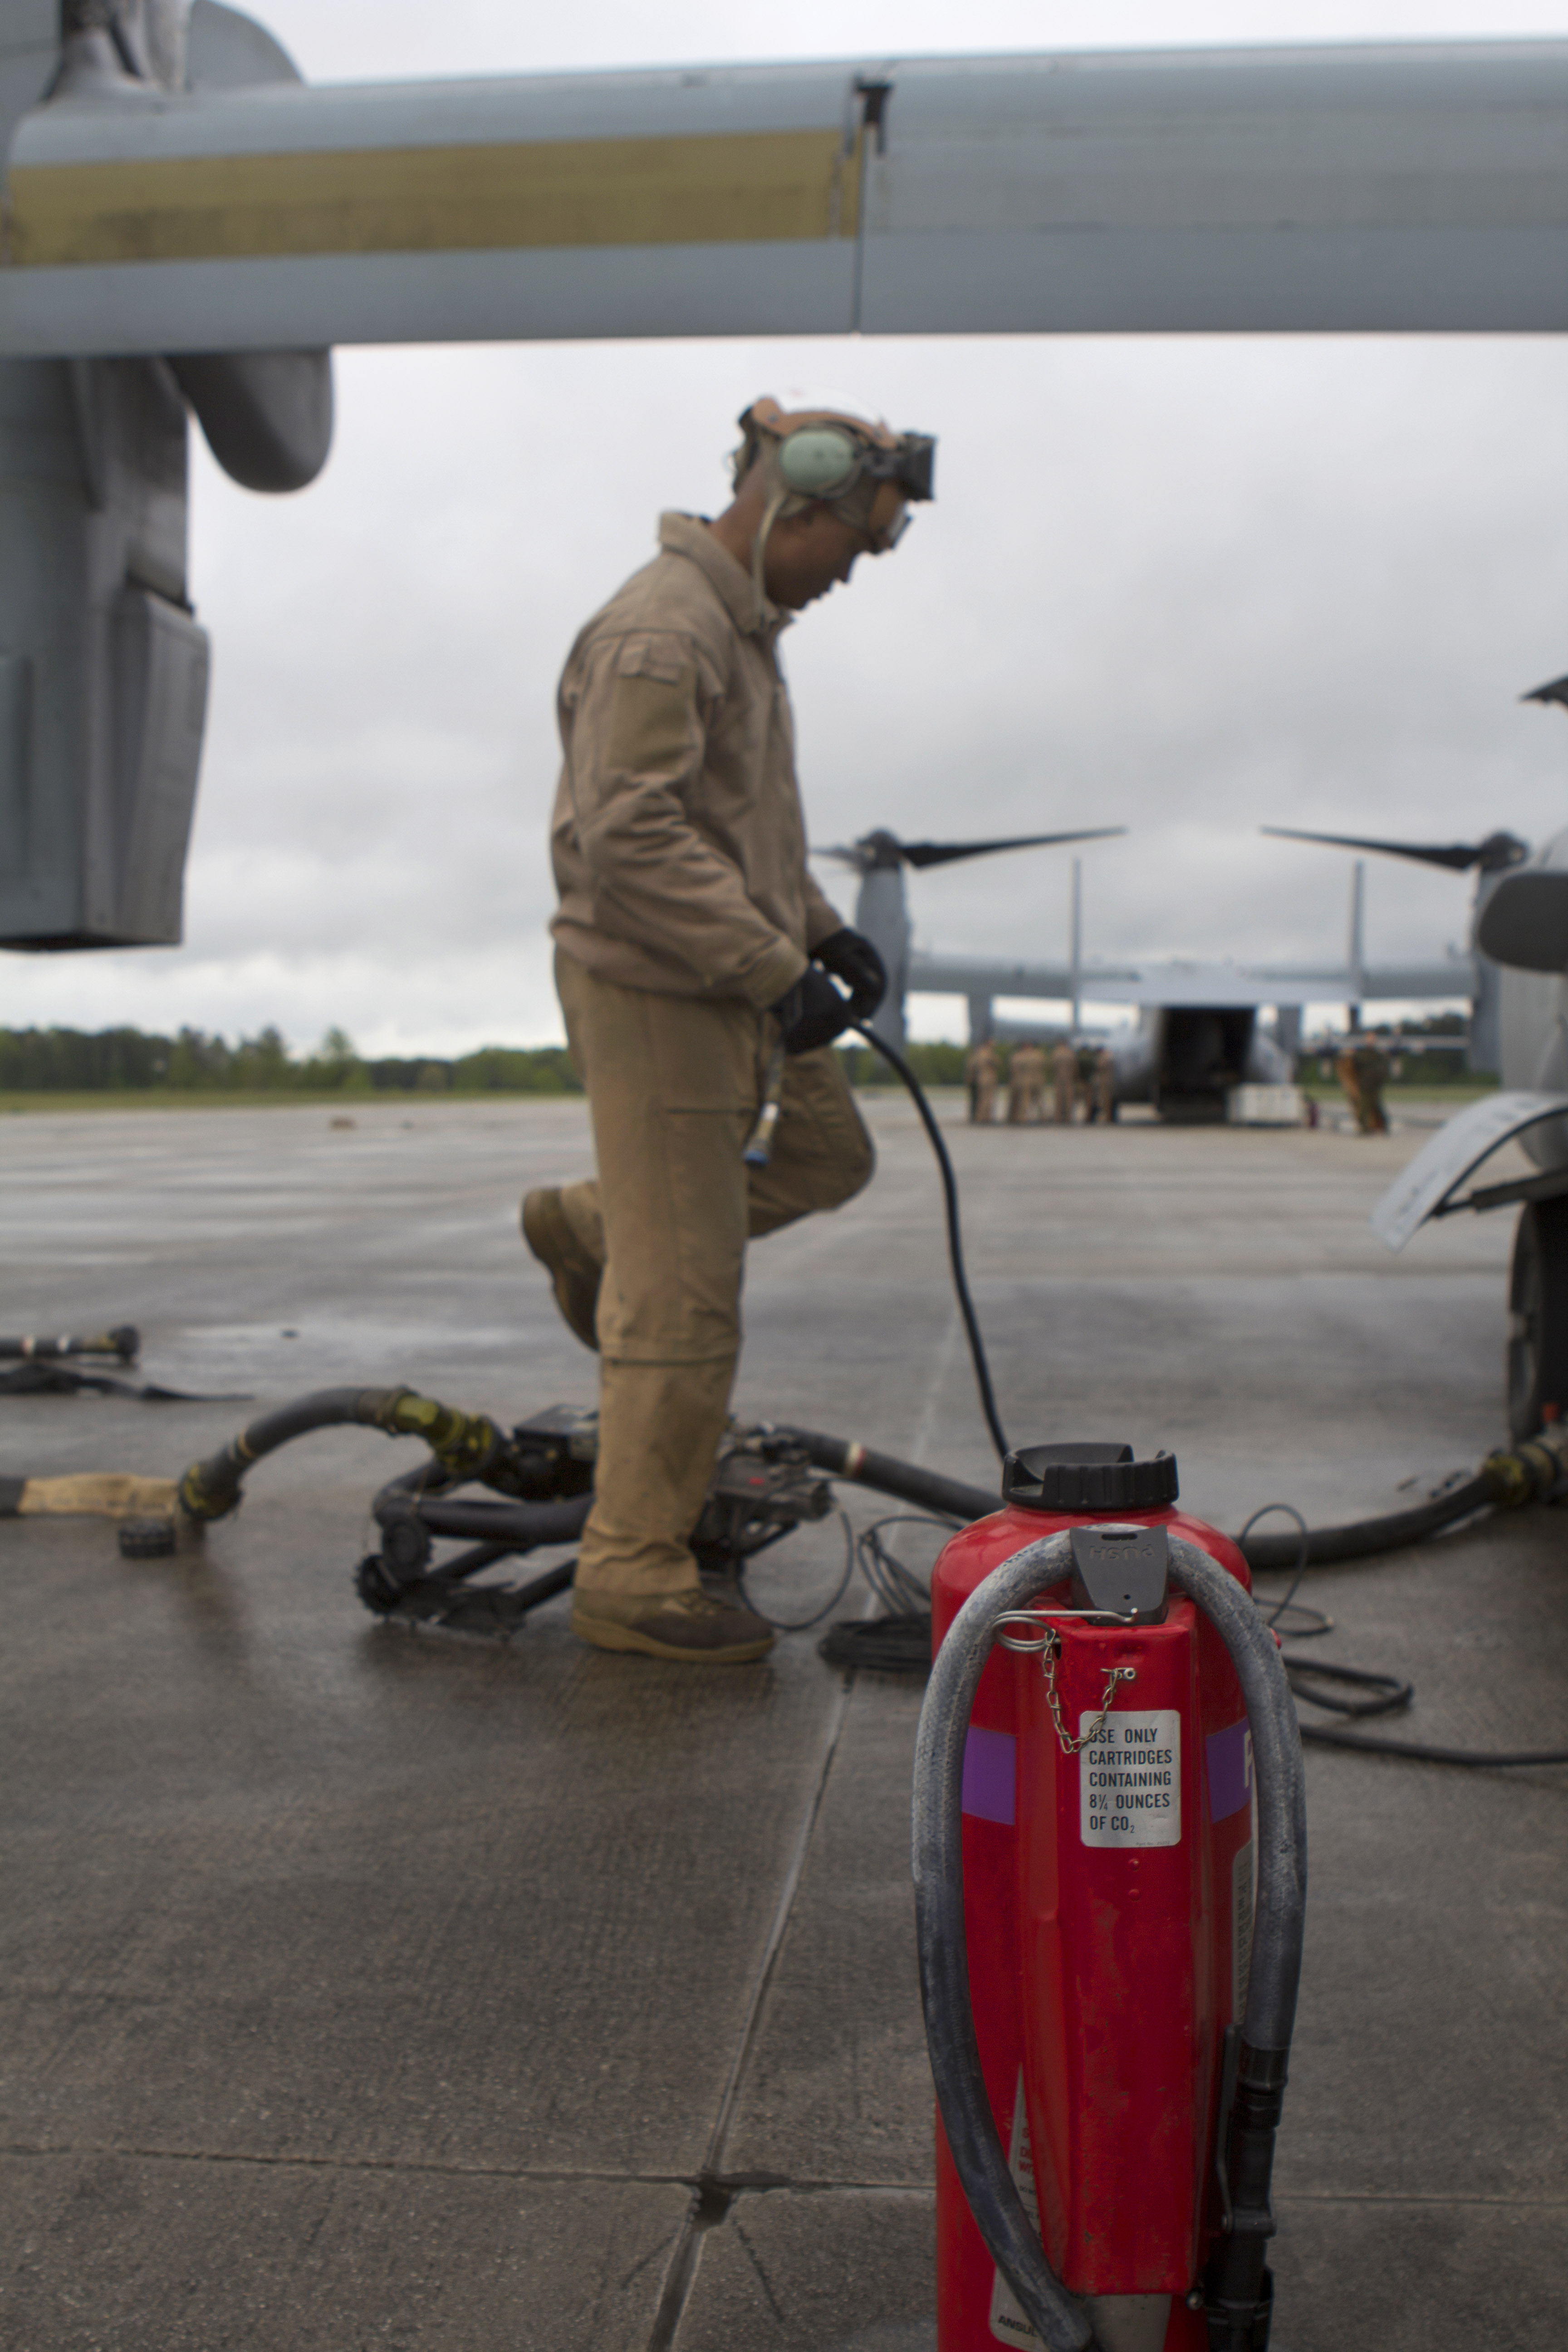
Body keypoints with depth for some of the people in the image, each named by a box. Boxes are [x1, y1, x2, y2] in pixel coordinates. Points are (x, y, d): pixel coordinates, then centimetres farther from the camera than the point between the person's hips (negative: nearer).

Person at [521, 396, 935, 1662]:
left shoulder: (742, 624, 16)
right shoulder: (660, 630, -18)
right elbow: (633, 840, -27)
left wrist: (823, 929, 13)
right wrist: (776, 967, -26)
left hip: (730, 984, 10)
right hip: (653, 992, -10)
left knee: (828, 1157, 22)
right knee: (686, 1306, -5)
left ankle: (590, 1229, 31)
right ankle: (633, 1576, 7)